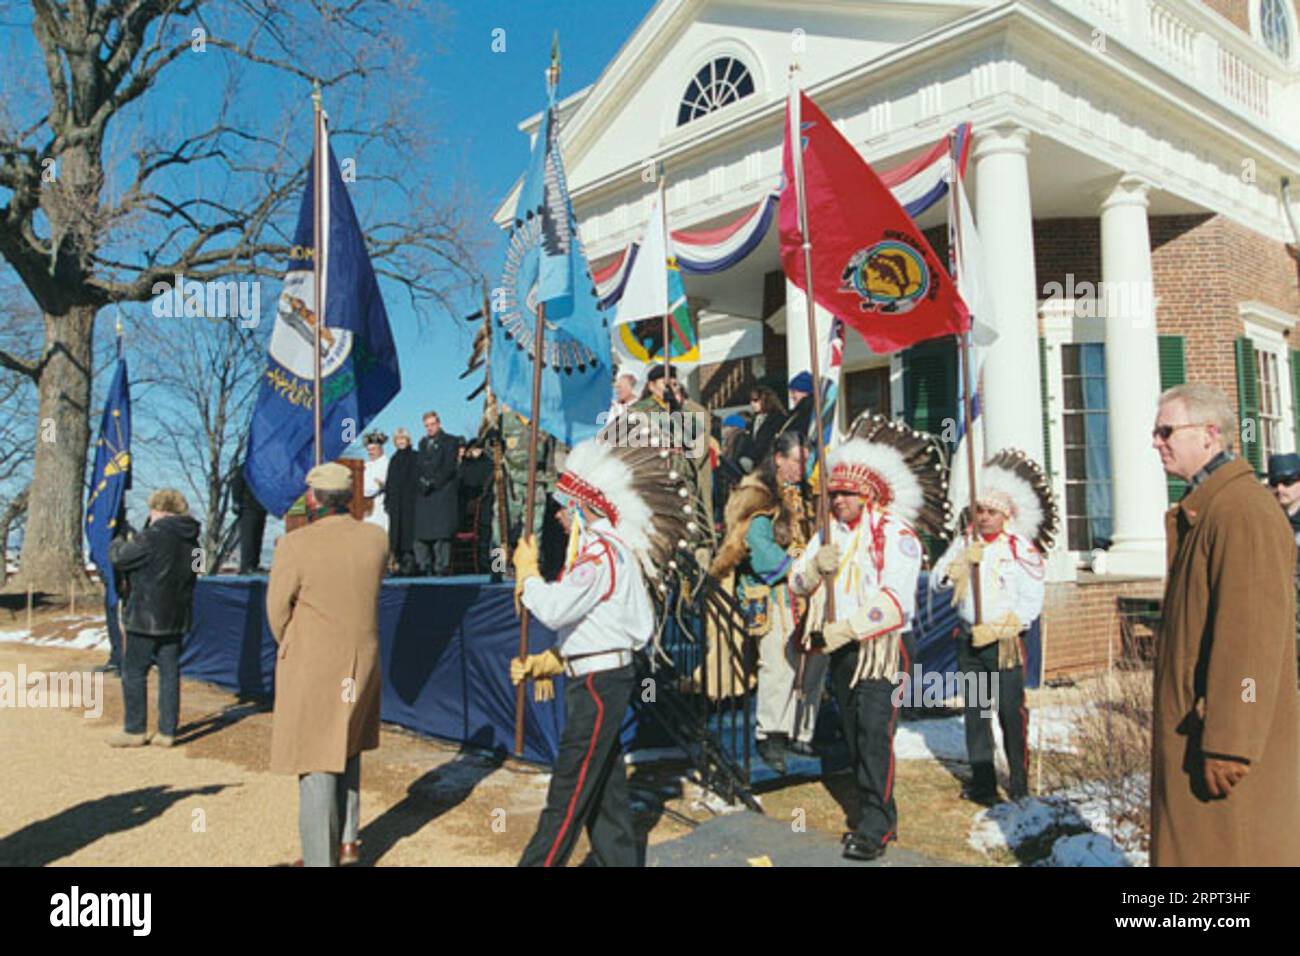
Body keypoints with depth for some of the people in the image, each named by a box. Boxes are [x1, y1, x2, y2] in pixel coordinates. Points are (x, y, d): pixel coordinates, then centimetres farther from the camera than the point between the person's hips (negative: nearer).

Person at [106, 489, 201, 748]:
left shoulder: (153, 537, -18)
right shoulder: (190, 539, 7)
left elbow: (118, 557, -10)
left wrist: (119, 541, 11)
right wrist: (134, 539, 16)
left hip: (147, 617, -7)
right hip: (176, 618, 7)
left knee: (133, 673, 7)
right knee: (169, 672, 10)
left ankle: (134, 730, 14)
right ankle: (167, 732, 13)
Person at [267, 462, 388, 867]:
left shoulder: (295, 545, -17)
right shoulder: (377, 538, -5)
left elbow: (278, 610, -6)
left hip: (311, 667, -5)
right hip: (363, 662, 5)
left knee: (316, 766, 4)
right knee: (348, 750, 24)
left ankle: (321, 858, 12)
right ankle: (347, 840, 32)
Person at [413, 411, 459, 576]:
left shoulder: (449, 441, 5)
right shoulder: (423, 443, 22)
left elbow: (449, 467, -4)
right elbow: (420, 466, 19)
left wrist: (434, 482, -10)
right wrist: (422, 481, 0)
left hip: (443, 492, -5)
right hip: (424, 494, 5)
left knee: (442, 530, -10)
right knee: (422, 531, -2)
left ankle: (442, 566, -10)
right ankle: (425, 567, 2)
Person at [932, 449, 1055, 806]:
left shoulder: (1021, 549, -8)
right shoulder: (964, 541, 7)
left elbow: (1031, 602, -10)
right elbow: (937, 580, 2)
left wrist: (997, 630, -17)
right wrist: (963, 560, -14)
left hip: (1005, 642, -5)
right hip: (968, 639, 5)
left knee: (1010, 711, 0)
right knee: (975, 710, 11)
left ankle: (1019, 782, 14)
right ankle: (982, 780, 23)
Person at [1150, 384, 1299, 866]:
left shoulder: (1244, 511, -18)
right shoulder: (1201, 509, 13)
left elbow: (1253, 640, -24)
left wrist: (1228, 744, -23)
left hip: (1229, 742, -10)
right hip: (1192, 730, 10)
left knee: (1226, 850, 0)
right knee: (1192, 845, 17)